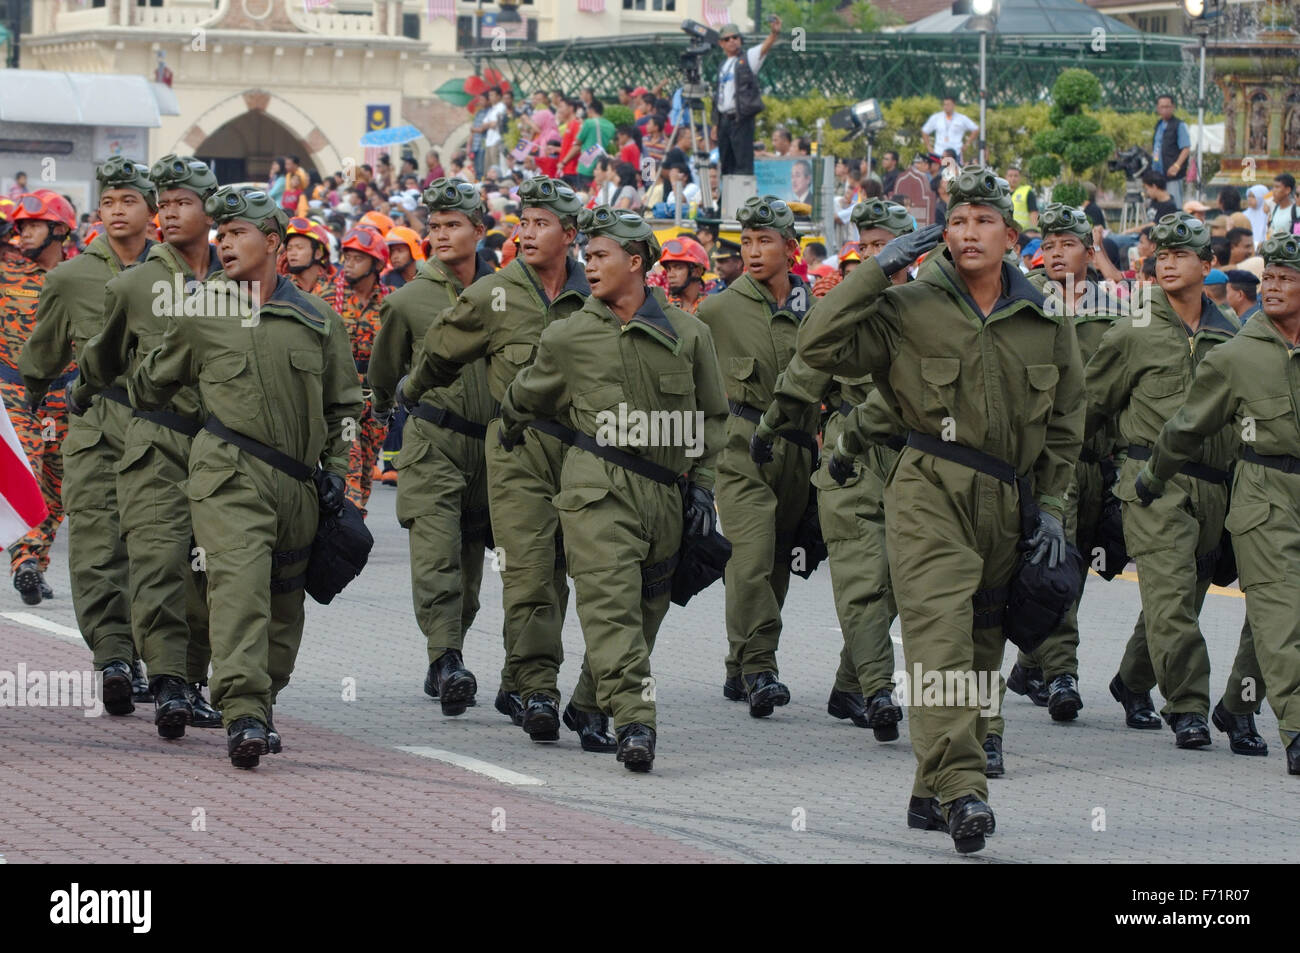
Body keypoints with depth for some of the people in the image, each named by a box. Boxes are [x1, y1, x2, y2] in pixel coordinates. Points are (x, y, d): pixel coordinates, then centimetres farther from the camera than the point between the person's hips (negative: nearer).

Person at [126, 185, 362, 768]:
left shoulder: (317, 320, 10)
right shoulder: (201, 314, 5)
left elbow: (342, 405, 19)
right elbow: (152, 382, 21)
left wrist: (335, 471, 11)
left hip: (297, 481, 3)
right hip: (229, 476, -3)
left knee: (284, 598, 10)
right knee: (239, 585, -19)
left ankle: (263, 702, 26)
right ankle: (242, 713, -28)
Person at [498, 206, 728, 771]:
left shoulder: (687, 334, 7)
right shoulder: (568, 337, 4)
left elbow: (711, 415, 15)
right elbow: (522, 401, 23)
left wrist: (702, 486, 9)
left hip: (665, 492, 3)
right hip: (598, 489, -3)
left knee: (647, 605, 10)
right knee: (611, 599, -17)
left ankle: (593, 704, 29)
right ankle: (633, 719, -25)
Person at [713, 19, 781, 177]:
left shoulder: (748, 59, 1)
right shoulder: (723, 65, 20)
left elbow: (765, 47, -18)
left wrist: (774, 33, -39)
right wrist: (715, 124, 20)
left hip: (741, 120, -7)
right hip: (724, 119, 7)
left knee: (743, 164, -11)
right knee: (726, 164, 9)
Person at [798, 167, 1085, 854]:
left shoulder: (1045, 322, 10)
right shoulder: (908, 309, -1)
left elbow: (1063, 426, 18)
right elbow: (821, 345, -11)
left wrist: (1050, 508, 12)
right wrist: (877, 270, -12)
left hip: (1007, 506, 5)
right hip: (930, 494, -5)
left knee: (980, 648, 9)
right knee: (942, 636, -20)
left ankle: (931, 794, 19)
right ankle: (960, 789, -29)